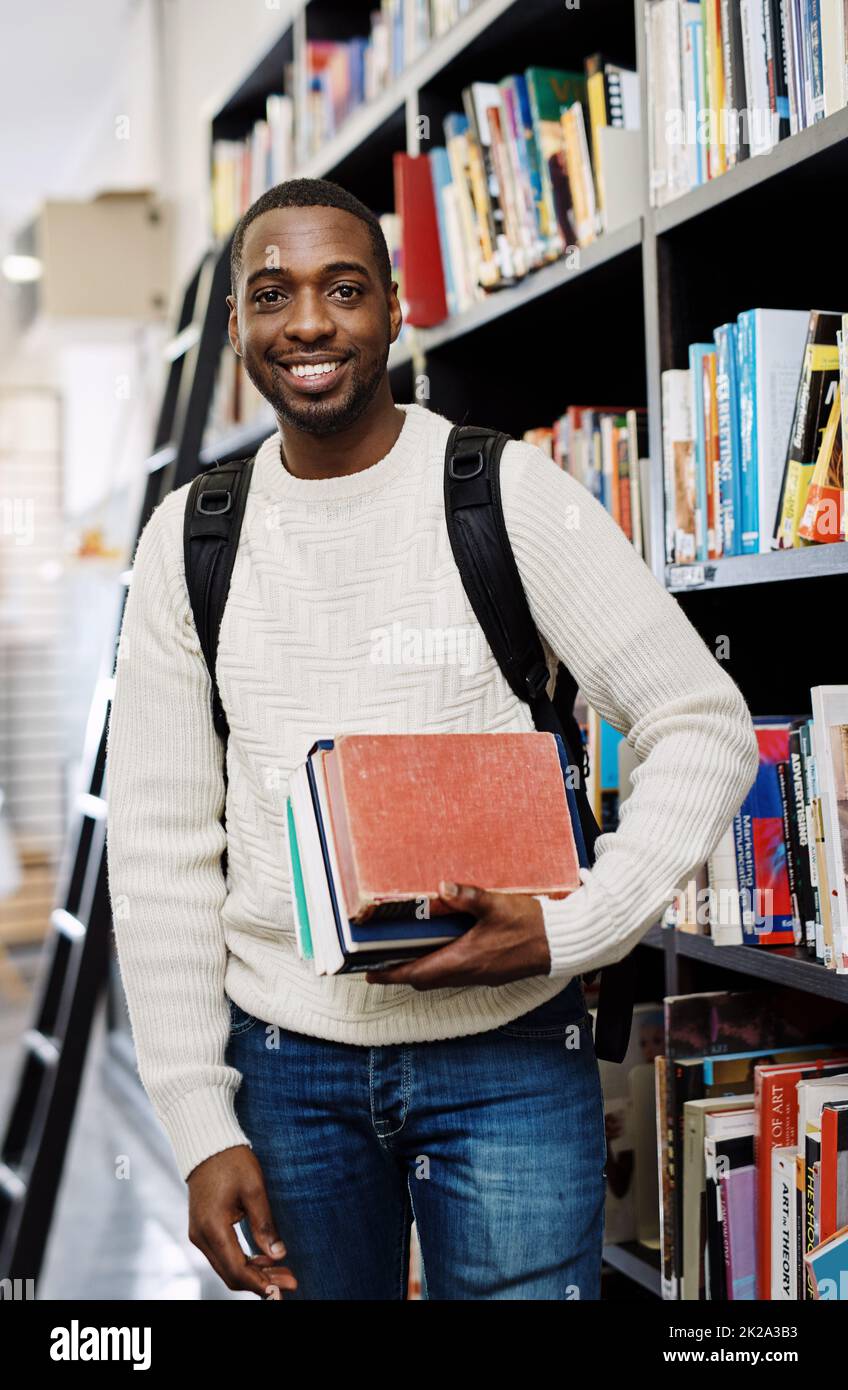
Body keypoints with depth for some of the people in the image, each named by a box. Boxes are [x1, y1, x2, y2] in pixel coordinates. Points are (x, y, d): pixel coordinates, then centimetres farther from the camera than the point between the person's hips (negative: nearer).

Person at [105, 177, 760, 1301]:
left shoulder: (511, 494, -5)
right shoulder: (189, 539, 3)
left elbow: (706, 730, -4)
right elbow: (161, 841, 3)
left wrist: (570, 932, -18)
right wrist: (201, 1123, -2)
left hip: (509, 1051, -2)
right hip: (284, 1055, 3)